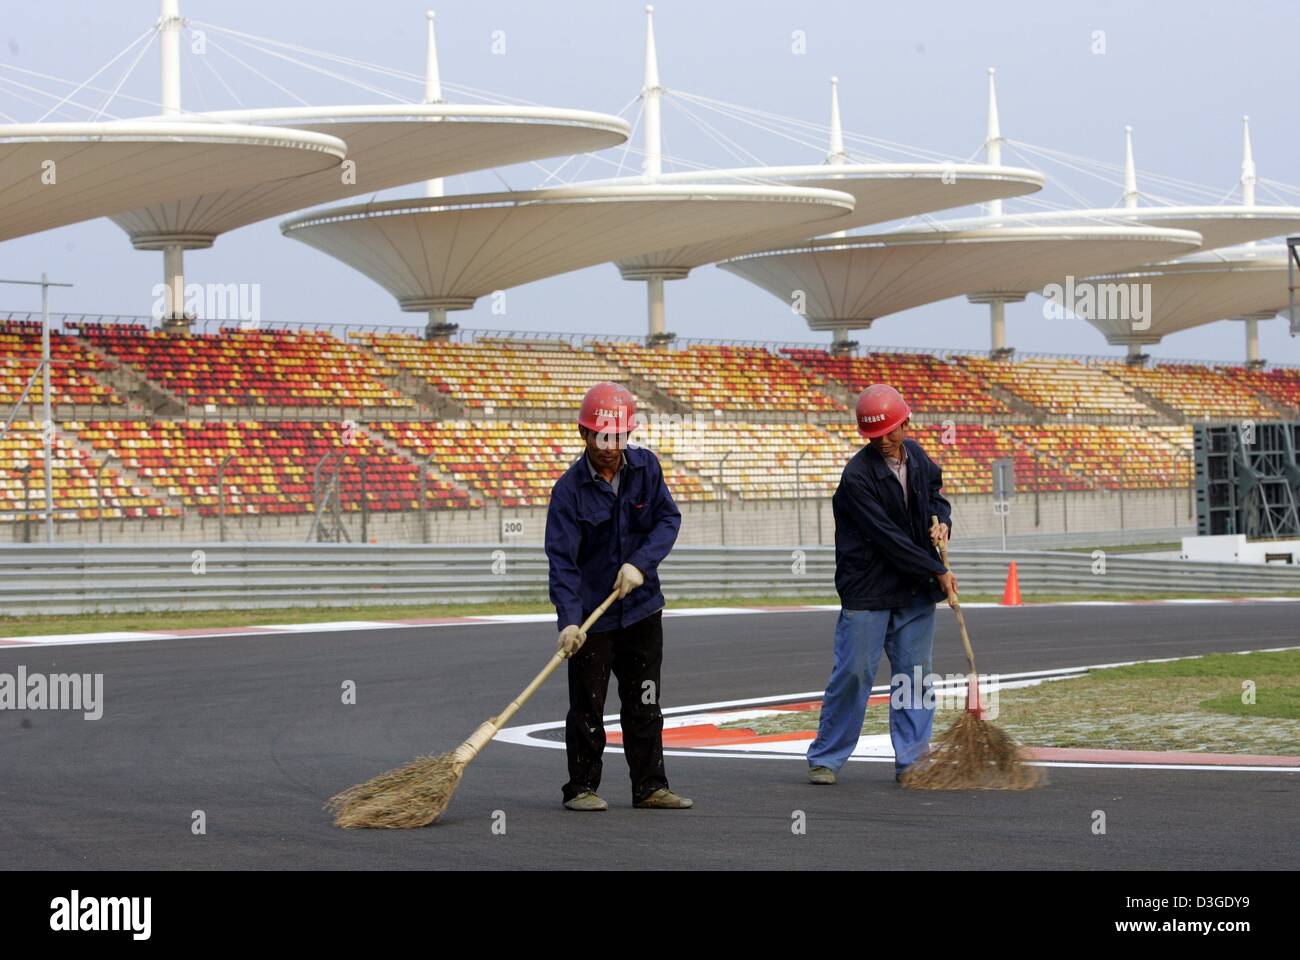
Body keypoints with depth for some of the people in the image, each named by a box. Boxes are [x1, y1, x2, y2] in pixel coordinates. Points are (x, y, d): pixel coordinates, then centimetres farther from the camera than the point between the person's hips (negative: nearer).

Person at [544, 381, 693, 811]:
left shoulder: (646, 467, -2)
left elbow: (668, 518, -1)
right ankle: (582, 788, 13)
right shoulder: (569, 489, -14)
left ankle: (650, 787, 16)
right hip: (591, 613, -4)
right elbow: (562, 560, -19)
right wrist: (569, 620, -29)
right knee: (587, 707, 2)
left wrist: (641, 563, -18)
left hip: (641, 606, 4)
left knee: (644, 703, 9)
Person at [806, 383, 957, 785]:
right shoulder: (857, 477, -16)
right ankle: (825, 757, 8)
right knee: (853, 674, -3)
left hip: (915, 592, 6)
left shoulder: (917, 457, 6)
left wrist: (941, 520, 2)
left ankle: (911, 759, 11)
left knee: (915, 676, 6)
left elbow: (935, 492, 26)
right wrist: (937, 571, -15)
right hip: (867, 590, -6)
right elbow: (888, 538, -18)